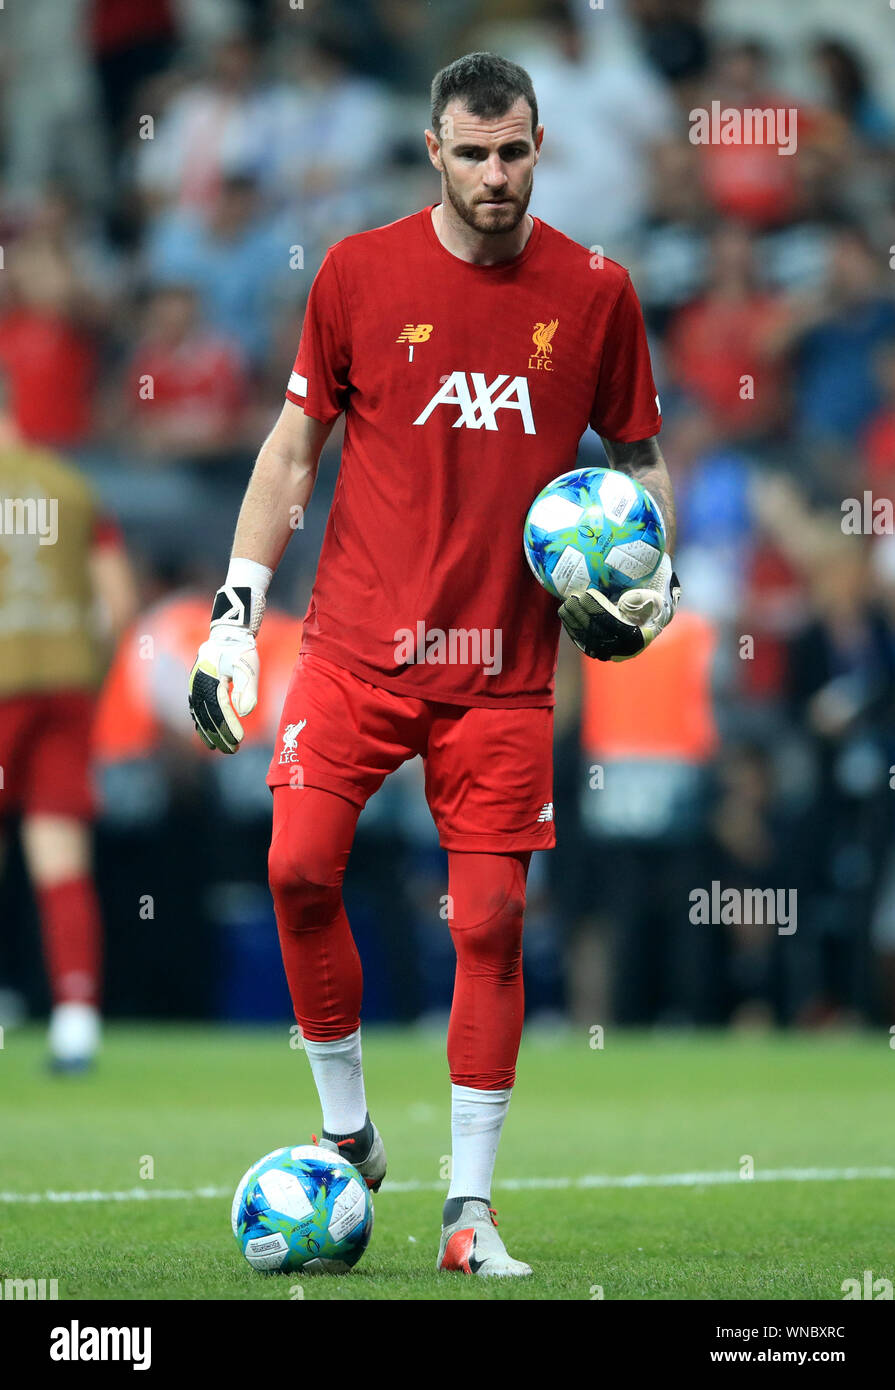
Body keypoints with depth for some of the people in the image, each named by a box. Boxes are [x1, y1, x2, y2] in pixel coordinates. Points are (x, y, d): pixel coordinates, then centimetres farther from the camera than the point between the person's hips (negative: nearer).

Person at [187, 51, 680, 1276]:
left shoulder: (594, 292, 3)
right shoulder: (360, 272, 1)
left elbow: (640, 458, 14)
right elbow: (294, 447, 7)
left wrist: (652, 585, -4)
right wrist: (234, 615, 2)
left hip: (503, 666, 0)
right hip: (357, 645, 0)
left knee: (490, 920, -3)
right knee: (300, 867, -11)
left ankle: (471, 1206, 5)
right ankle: (347, 1131, 11)